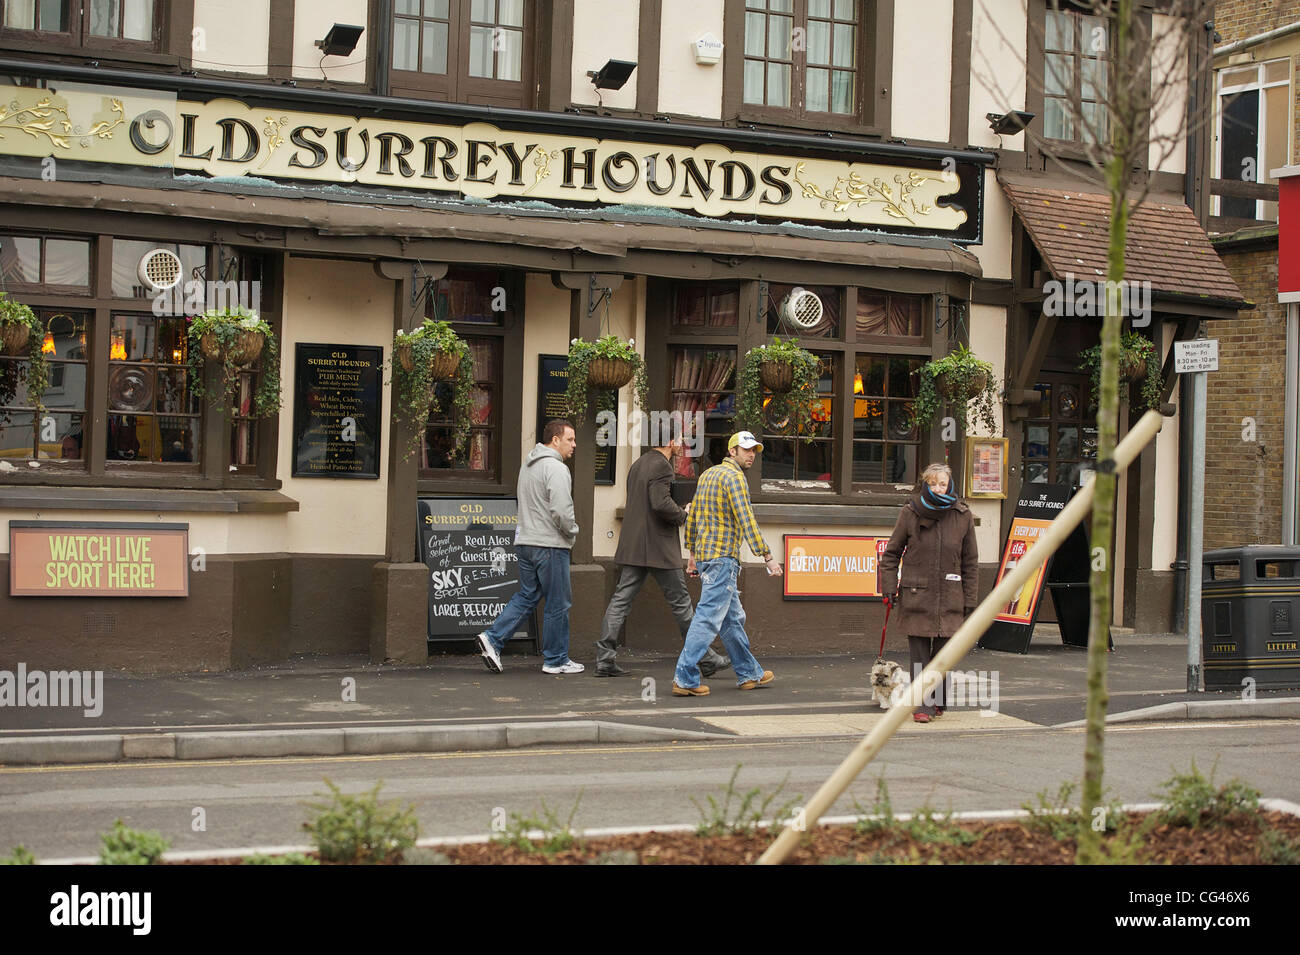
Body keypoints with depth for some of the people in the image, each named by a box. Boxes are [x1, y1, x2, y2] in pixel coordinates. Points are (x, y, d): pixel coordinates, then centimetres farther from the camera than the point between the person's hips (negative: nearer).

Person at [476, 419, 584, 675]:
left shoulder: (528, 465, 15)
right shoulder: (556, 469, -16)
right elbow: (561, 511, -24)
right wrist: (573, 532, -5)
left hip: (525, 543, 9)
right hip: (550, 545, -9)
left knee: (526, 596, 16)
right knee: (558, 604, 3)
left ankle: (492, 638, 3)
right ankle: (555, 660, 11)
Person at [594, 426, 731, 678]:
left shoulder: (638, 464, 16)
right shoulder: (661, 466, -13)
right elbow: (661, 503, -25)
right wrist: (683, 516, -8)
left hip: (633, 548, 8)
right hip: (658, 548, -8)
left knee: (621, 599, 4)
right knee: (680, 602, 1)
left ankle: (604, 659, -2)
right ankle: (706, 659, 9)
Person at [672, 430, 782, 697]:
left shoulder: (707, 474, 17)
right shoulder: (733, 476, -11)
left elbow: (692, 516, 21)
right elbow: (746, 520, -17)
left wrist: (693, 553, 26)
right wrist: (767, 557, -16)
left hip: (704, 554, 10)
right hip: (723, 557, -10)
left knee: (733, 617, 16)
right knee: (709, 617, -10)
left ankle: (749, 673, 24)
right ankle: (685, 678, -13)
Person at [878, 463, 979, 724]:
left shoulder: (963, 516, 4)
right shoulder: (910, 513, 1)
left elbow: (970, 562, 9)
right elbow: (892, 553, 8)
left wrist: (970, 601, 6)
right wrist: (889, 589, 0)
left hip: (949, 599, 1)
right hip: (916, 597, -1)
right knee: (919, 655, -4)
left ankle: (938, 702, 23)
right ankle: (922, 705, 2)